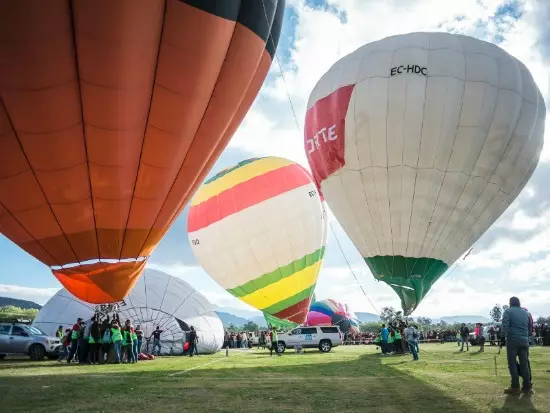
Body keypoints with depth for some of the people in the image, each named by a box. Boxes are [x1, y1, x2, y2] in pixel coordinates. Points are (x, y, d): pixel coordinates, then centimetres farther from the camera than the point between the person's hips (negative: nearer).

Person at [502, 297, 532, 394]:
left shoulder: (508, 311, 2)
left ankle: (515, 387, -3)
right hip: (524, 341, 5)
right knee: (524, 363, 9)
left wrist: (505, 336, -4)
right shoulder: (526, 312, 17)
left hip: (512, 340, -4)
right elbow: (530, 327, 16)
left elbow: (505, 325, -12)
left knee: (512, 363, -1)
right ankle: (527, 386, 10)